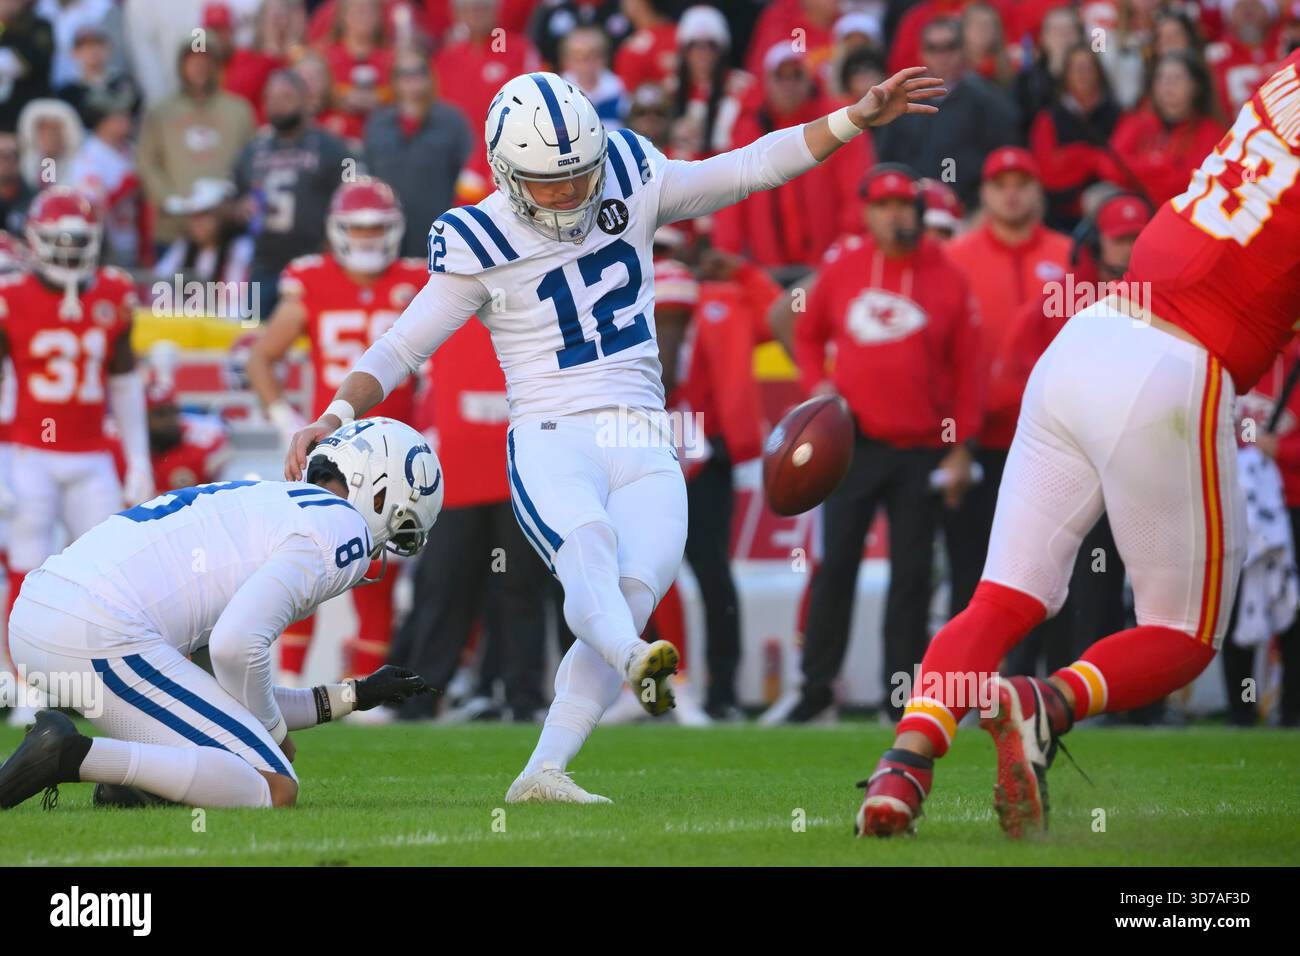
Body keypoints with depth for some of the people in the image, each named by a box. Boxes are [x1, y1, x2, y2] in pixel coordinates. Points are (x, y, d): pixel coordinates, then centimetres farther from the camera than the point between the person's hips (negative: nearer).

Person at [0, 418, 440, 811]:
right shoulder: (342, 527, -2)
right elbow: (237, 646, -15)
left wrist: (351, 697, 33)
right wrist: (273, 733, 3)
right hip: (102, 638, -10)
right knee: (274, 791, -9)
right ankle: (74, 756, -17)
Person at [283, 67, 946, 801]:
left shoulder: (632, 184, 8)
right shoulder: (481, 245, 0)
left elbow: (749, 169, 14)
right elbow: (400, 350, 3)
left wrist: (858, 119, 8)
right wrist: (335, 418, -12)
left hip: (644, 451, 3)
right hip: (551, 441, -3)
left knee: (631, 593, -22)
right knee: (587, 539, -36)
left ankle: (543, 774, -24)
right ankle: (635, 660, -66)